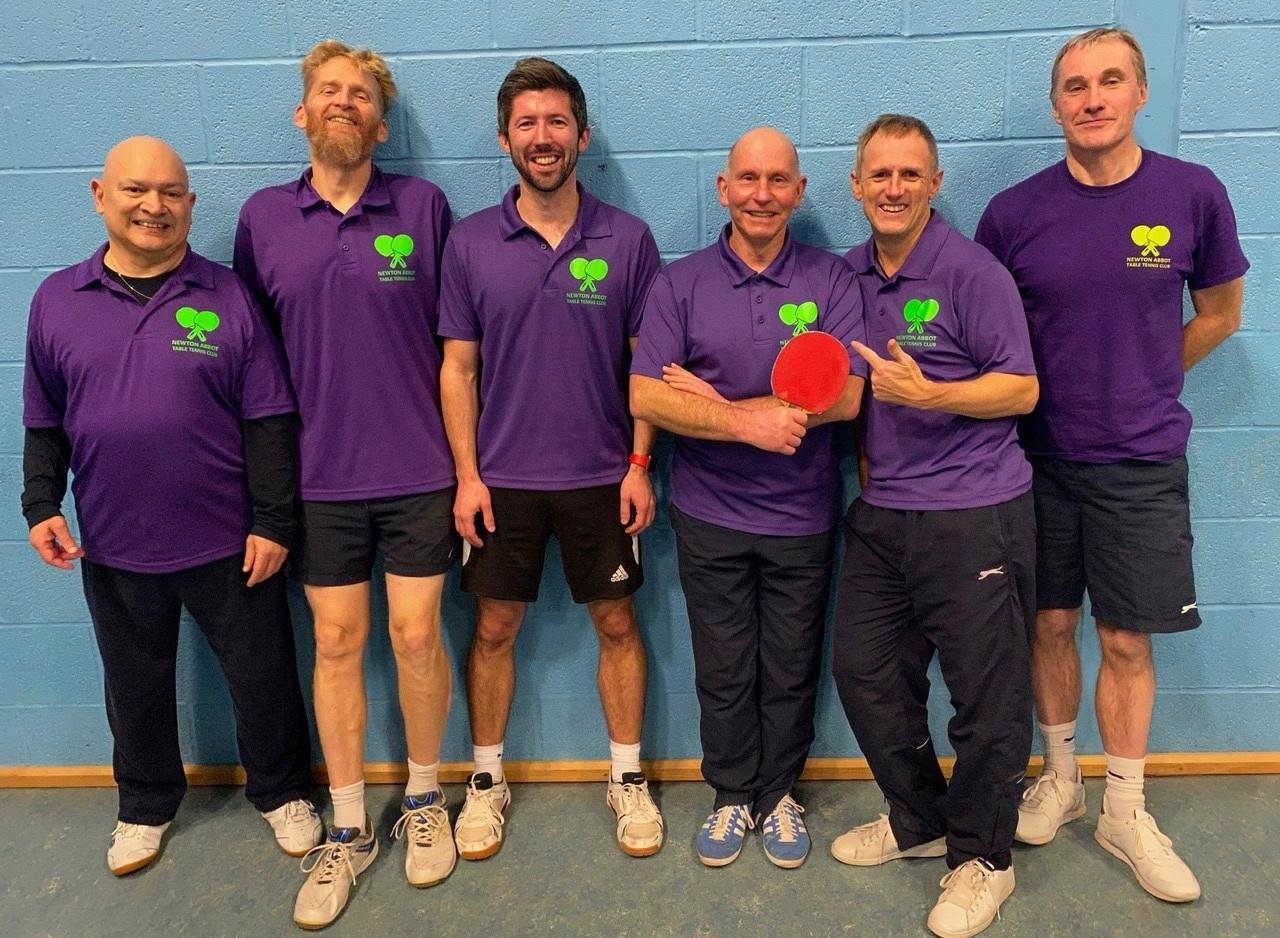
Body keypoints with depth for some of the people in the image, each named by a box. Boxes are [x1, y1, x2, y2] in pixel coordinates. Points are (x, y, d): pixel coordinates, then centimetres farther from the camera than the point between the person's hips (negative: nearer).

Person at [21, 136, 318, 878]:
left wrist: (273, 522, -9)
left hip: (226, 544, -2)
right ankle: (146, 807, 43)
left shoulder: (228, 297, -5)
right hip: (113, 547, 3)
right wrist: (42, 505, 0)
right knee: (136, 686, 20)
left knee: (262, 676, 11)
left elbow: (269, 423, -6)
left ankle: (283, 794, 35)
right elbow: (45, 423, 10)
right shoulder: (57, 300, 3)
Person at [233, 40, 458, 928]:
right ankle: (348, 830, 25)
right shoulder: (263, 217, 5)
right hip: (318, 477, 2)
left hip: (417, 471, -1)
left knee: (416, 637, 4)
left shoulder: (424, 205, -1)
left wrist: (466, 462, -1)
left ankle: (425, 801, 29)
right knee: (336, 644, 9)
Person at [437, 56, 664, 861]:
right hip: (502, 478, 1)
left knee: (617, 623, 10)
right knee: (494, 628, 10)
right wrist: (467, 475, -5)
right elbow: (458, 368, 1)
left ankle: (628, 778, 28)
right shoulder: (471, 243, 0)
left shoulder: (628, 238, -2)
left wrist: (640, 465, -6)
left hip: (601, 476, 0)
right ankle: (487, 780, 29)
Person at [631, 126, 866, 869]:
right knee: (723, 670, 13)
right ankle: (732, 795, 34)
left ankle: (779, 794, 35)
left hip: (802, 516, 0)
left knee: (790, 669, 13)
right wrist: (750, 424, -22)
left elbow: (844, 397, -14)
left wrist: (717, 403, -14)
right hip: (709, 515, 0)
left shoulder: (832, 280, -3)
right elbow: (645, 396, -12)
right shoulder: (681, 283, -2)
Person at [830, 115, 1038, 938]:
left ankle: (982, 857, 24)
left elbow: (1022, 389, -9)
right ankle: (919, 819, 34)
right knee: (865, 672, 12)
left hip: (975, 513, -6)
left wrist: (927, 394, -22)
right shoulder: (848, 277, 11)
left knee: (987, 693, 3)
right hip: (881, 513, 6)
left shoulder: (971, 270, -8)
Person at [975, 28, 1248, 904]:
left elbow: (1220, 314, 8)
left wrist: (1138, 383, 7)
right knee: (1050, 624, 11)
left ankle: (1126, 811, 25)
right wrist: (1035, 392, -2)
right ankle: (1061, 777, 32)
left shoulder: (1194, 194, -5)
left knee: (1127, 640, 6)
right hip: (1039, 454, 1)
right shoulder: (1014, 211, -5)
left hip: (1141, 460, 0)